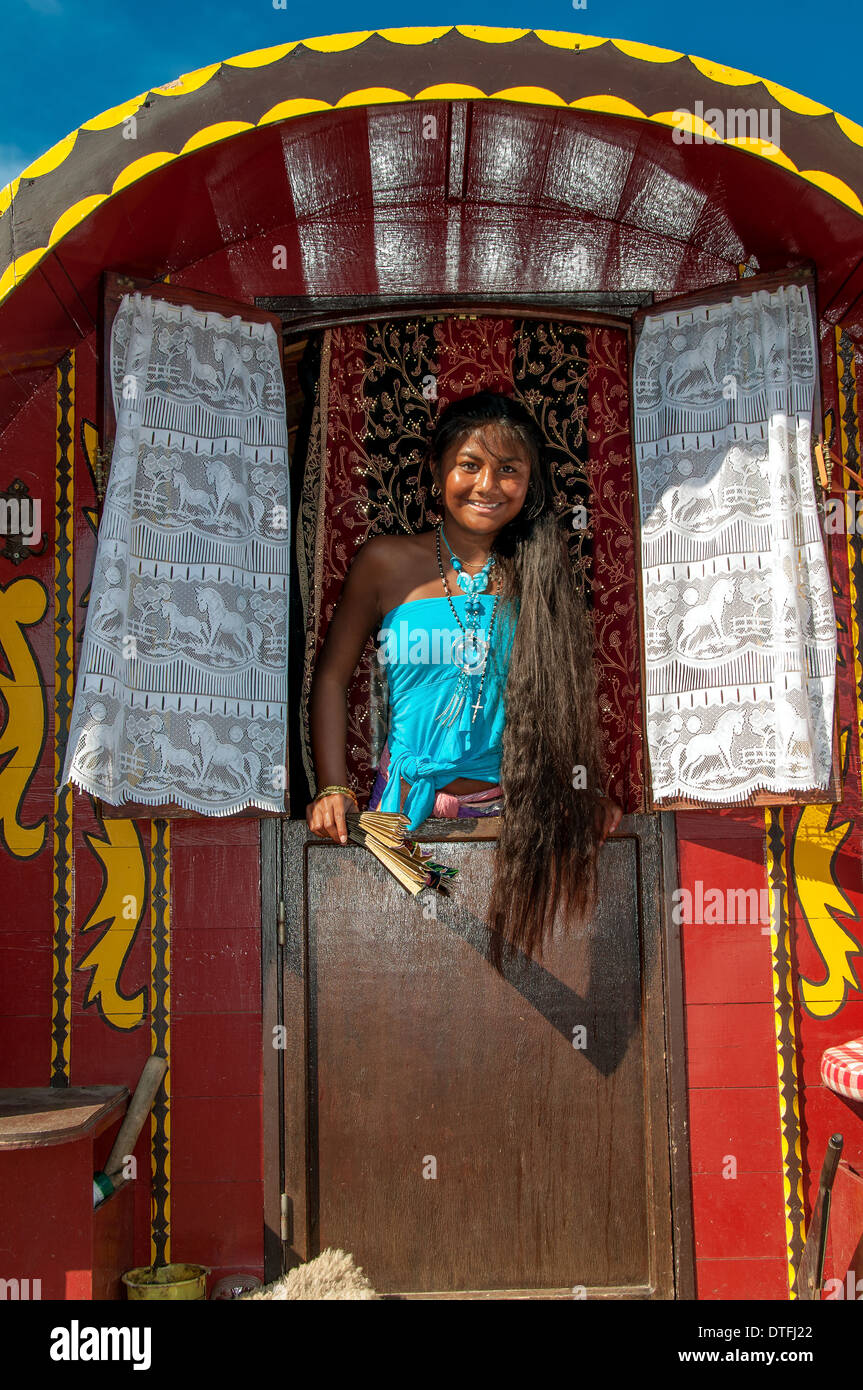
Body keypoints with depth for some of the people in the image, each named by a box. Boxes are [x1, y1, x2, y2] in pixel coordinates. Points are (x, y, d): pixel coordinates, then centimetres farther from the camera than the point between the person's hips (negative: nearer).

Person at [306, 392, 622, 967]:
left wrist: (585, 794, 2)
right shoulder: (389, 564, 4)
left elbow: (572, 685, 13)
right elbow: (333, 677, 8)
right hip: (409, 811, 0)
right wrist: (333, 791, 0)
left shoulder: (541, 572, 8)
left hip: (516, 813, 1)